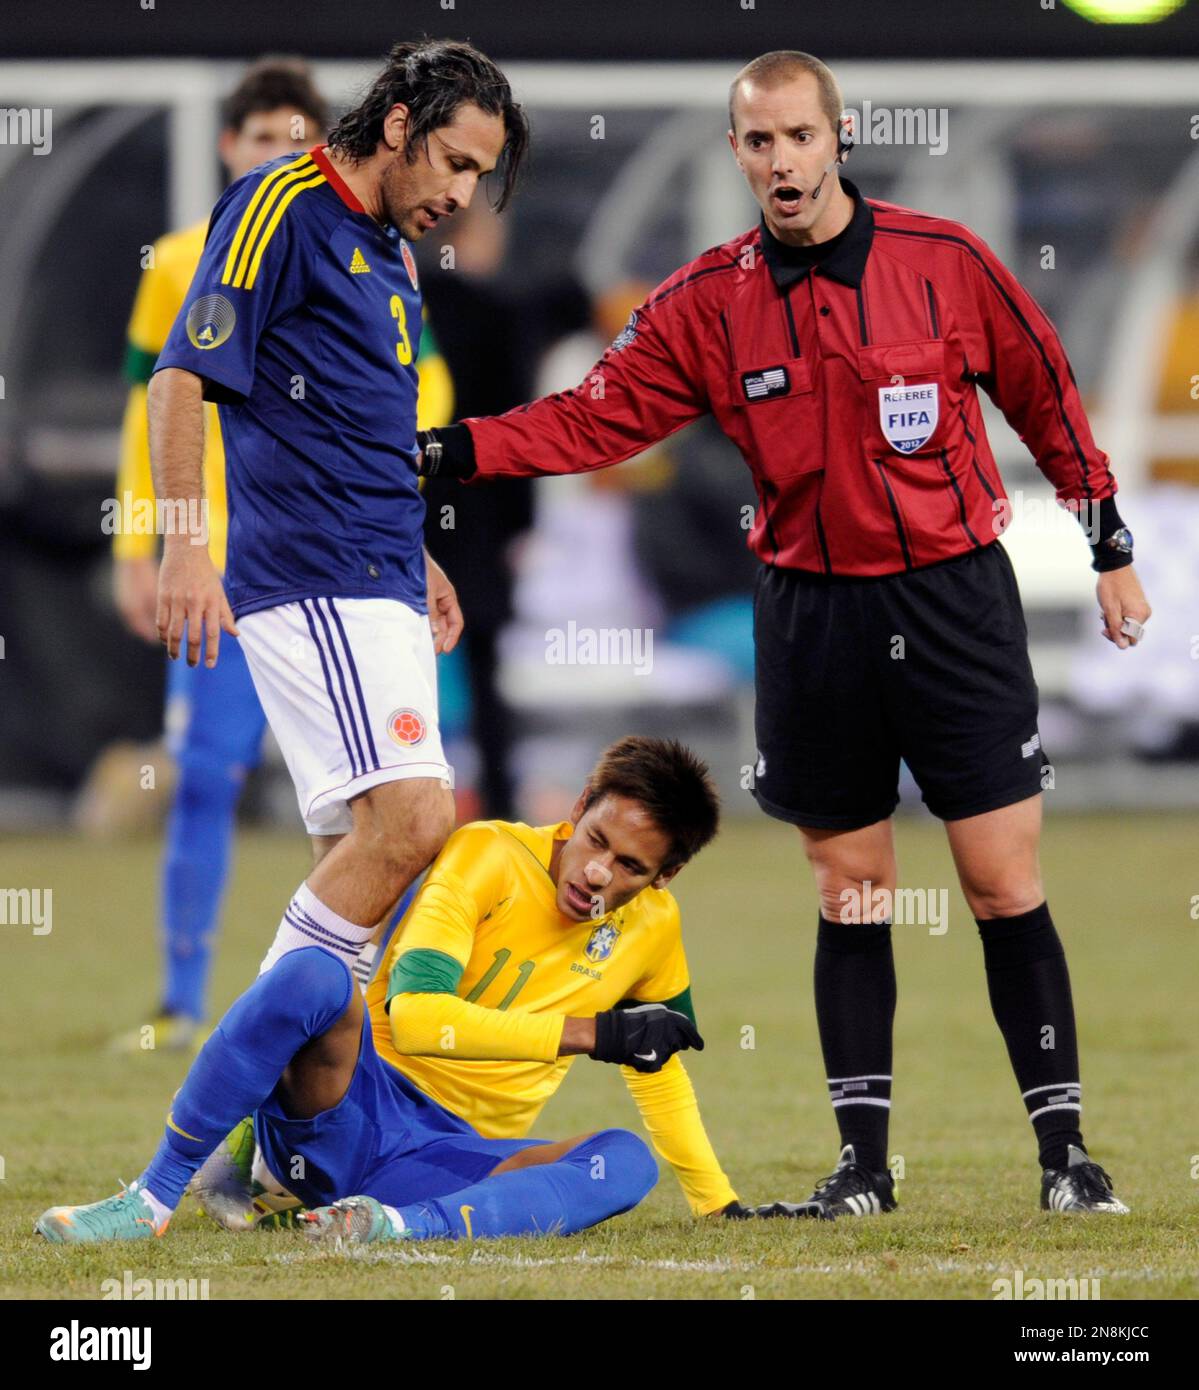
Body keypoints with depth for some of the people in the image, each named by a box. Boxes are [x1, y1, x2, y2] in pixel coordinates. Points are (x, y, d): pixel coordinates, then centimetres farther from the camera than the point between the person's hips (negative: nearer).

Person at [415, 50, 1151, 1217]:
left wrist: (1111, 549, 9)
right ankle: (862, 1159, 13)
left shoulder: (945, 261, -5)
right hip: (812, 617, 2)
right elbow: (596, 417, 0)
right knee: (850, 894, 6)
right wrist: (448, 451, -13)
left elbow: (1046, 398, 5)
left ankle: (1064, 1150, 3)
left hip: (954, 597, -2)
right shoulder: (708, 302, 0)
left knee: (1004, 883, -3)